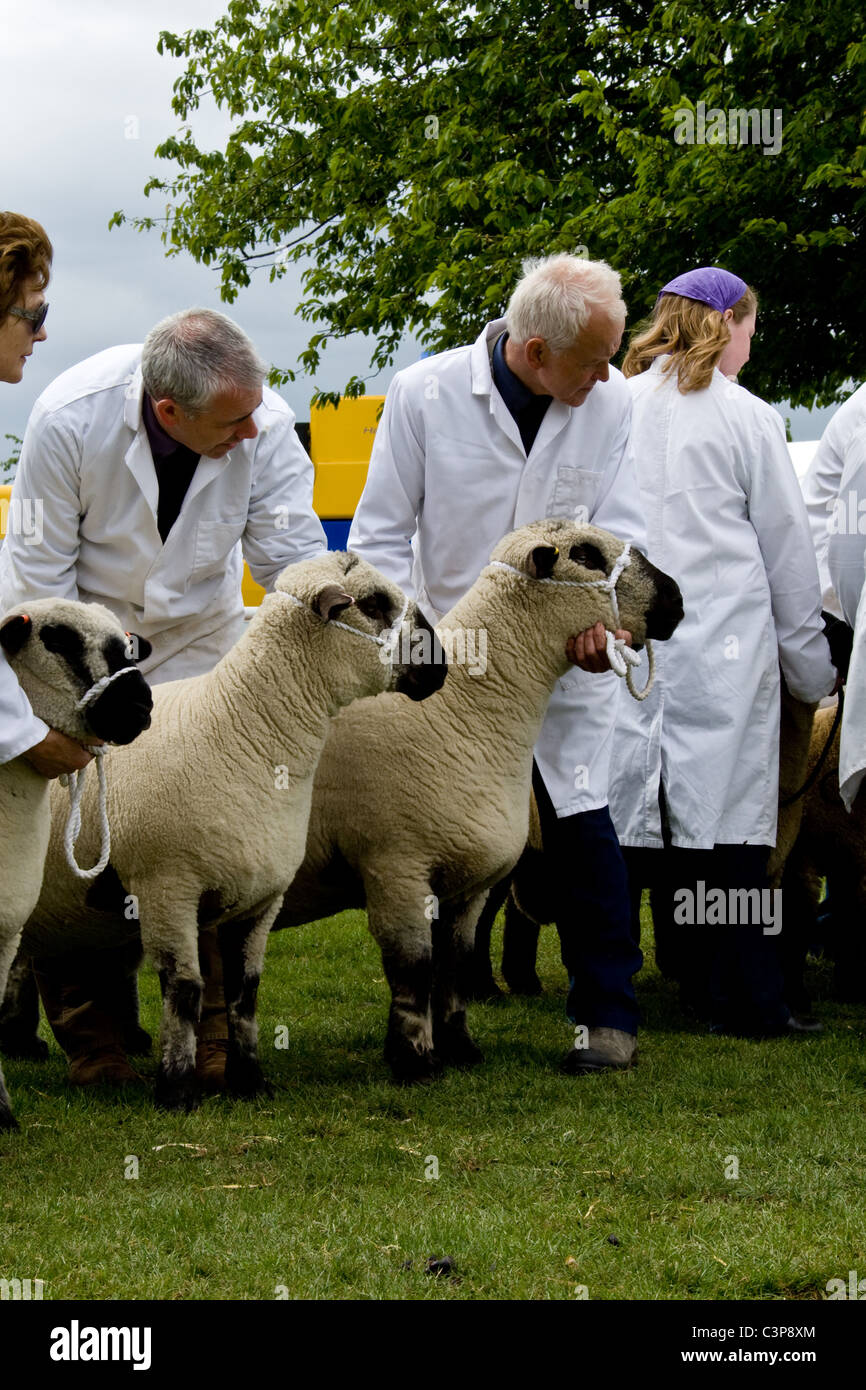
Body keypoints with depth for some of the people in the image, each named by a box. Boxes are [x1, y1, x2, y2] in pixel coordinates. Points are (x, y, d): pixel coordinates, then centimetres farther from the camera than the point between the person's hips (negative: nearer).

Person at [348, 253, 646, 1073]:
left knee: (580, 827, -5)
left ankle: (608, 1013, 6)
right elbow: (380, 535, -5)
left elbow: (620, 529, -2)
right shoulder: (425, 395, -10)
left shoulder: (609, 404, -6)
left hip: (563, 664, 0)